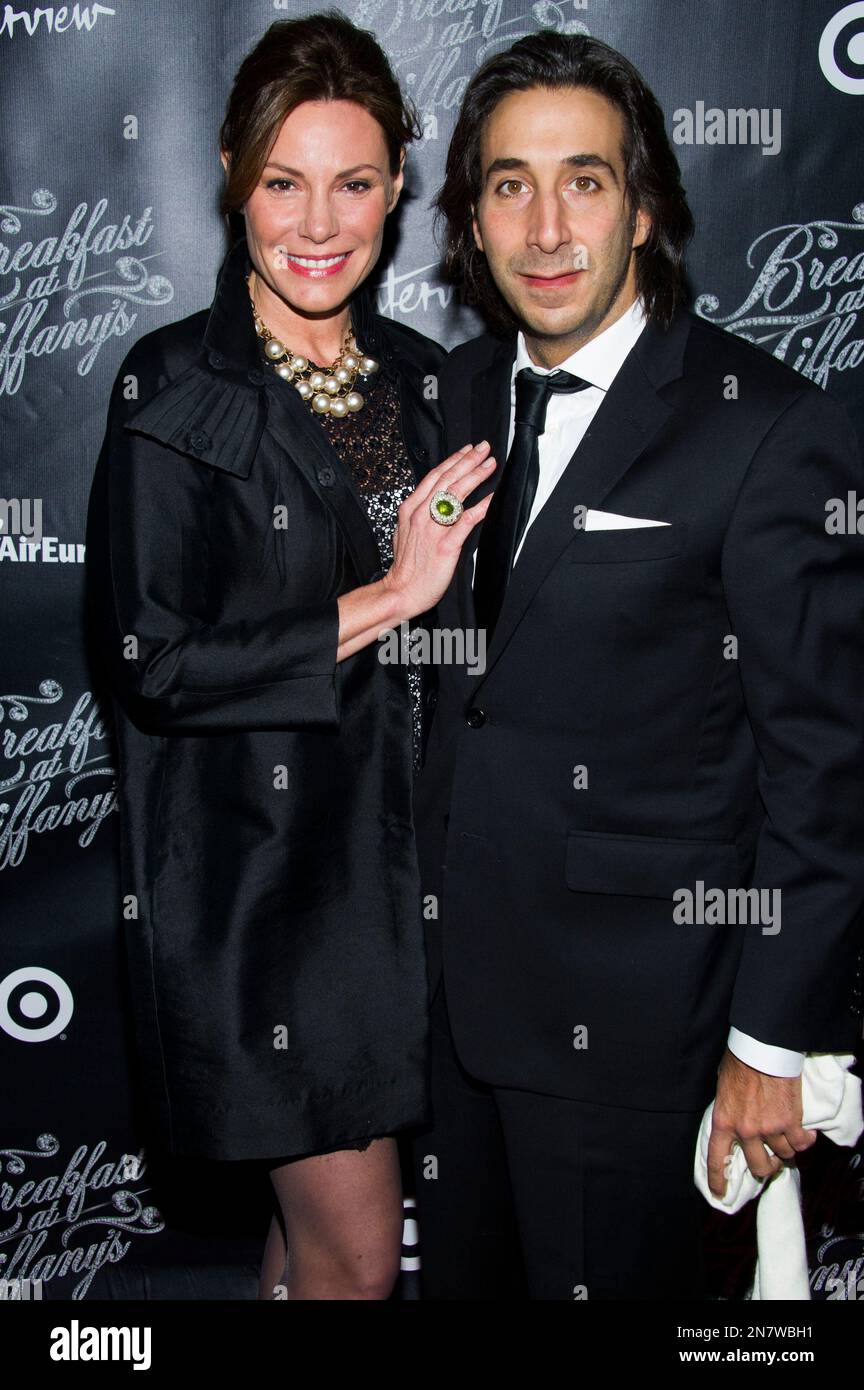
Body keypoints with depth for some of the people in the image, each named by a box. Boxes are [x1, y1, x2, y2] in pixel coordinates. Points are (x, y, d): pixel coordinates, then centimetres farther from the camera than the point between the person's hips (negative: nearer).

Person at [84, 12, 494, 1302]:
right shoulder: (174, 388, -11)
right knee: (356, 1252, 4)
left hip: (397, 852, 6)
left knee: (320, 1208, 19)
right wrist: (385, 600, -17)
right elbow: (152, 661, -16)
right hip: (255, 867, -5)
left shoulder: (418, 375, 8)